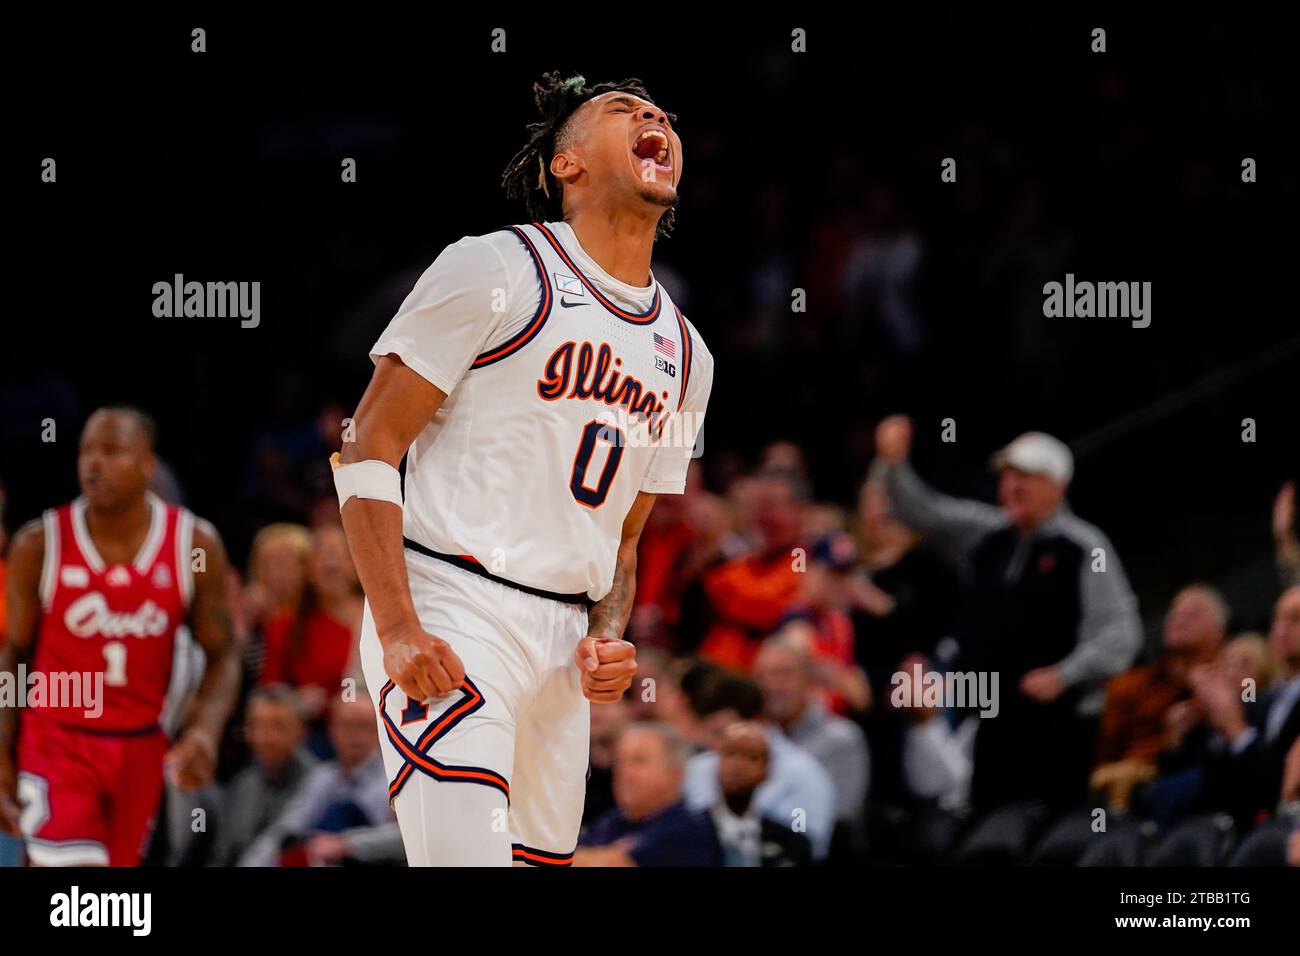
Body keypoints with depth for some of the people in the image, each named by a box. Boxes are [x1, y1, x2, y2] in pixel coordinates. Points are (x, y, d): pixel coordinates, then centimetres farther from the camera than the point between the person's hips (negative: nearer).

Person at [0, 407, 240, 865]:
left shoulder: (196, 544, -6)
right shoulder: (41, 544, -8)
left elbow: (221, 658, 0)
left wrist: (204, 731, -18)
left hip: (141, 751, 3)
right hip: (58, 742, -3)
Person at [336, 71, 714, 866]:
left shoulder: (686, 357, 17)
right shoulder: (497, 272, -4)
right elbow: (367, 450, -7)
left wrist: (609, 639, 4)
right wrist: (399, 632, -17)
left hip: (562, 646, 7)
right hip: (448, 620, -7)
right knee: (466, 858, -23)